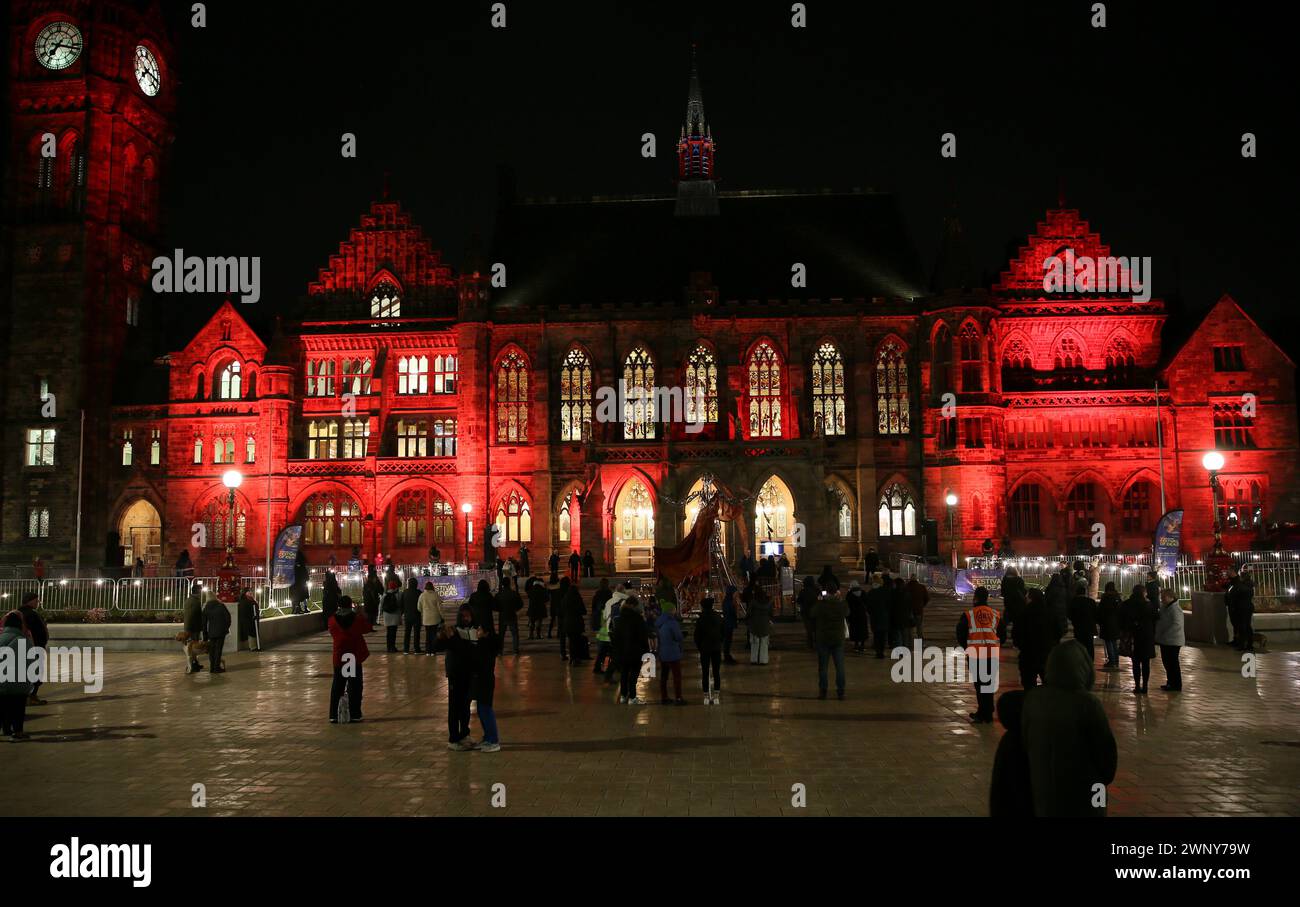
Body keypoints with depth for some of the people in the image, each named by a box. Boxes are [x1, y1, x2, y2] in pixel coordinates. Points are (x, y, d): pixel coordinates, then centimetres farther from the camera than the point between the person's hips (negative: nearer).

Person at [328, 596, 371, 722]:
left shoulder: (333, 620, -5)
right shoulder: (357, 619, -9)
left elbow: (333, 634, 11)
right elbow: (367, 628, 7)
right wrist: (364, 616, 19)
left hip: (339, 657, 2)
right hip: (355, 656, -2)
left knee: (336, 687, 10)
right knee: (355, 687, 5)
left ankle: (333, 716, 8)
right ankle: (355, 715, 6)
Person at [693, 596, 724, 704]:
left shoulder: (700, 619, -12)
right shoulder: (718, 617, -1)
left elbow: (697, 635, -7)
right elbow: (723, 632, 7)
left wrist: (698, 646, 8)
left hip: (705, 648, -3)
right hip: (717, 648, 3)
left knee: (705, 672, 5)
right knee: (716, 672, 8)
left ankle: (706, 696, 7)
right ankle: (716, 697, 9)